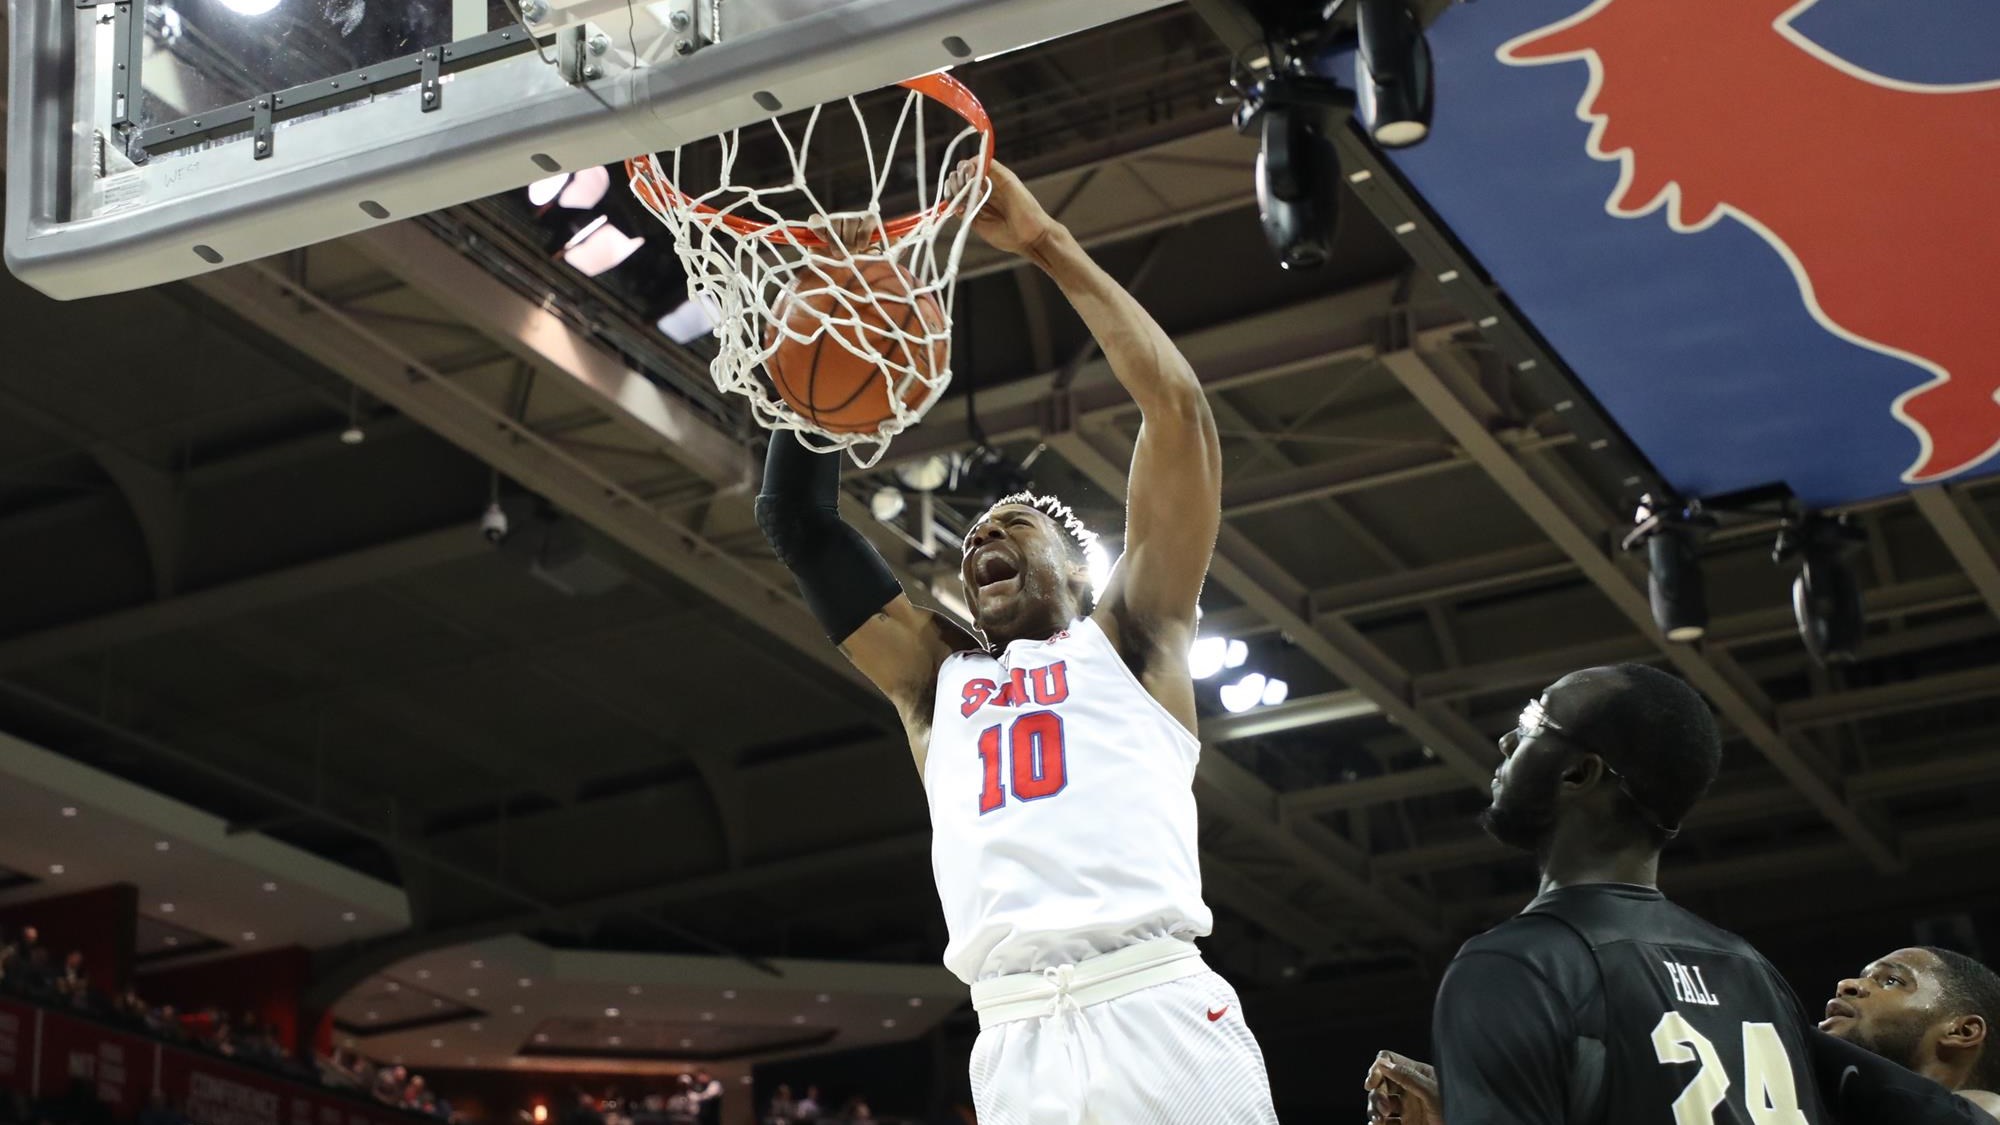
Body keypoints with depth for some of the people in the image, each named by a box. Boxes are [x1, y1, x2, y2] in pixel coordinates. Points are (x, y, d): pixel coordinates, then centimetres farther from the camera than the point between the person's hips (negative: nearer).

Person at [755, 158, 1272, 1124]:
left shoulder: (1128, 639, 17)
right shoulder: (935, 677, 26)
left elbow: (1178, 408, 8)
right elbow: (795, 520, 24)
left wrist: (1046, 243, 9)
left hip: (1162, 1013, -3)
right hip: (1014, 1044, 3)